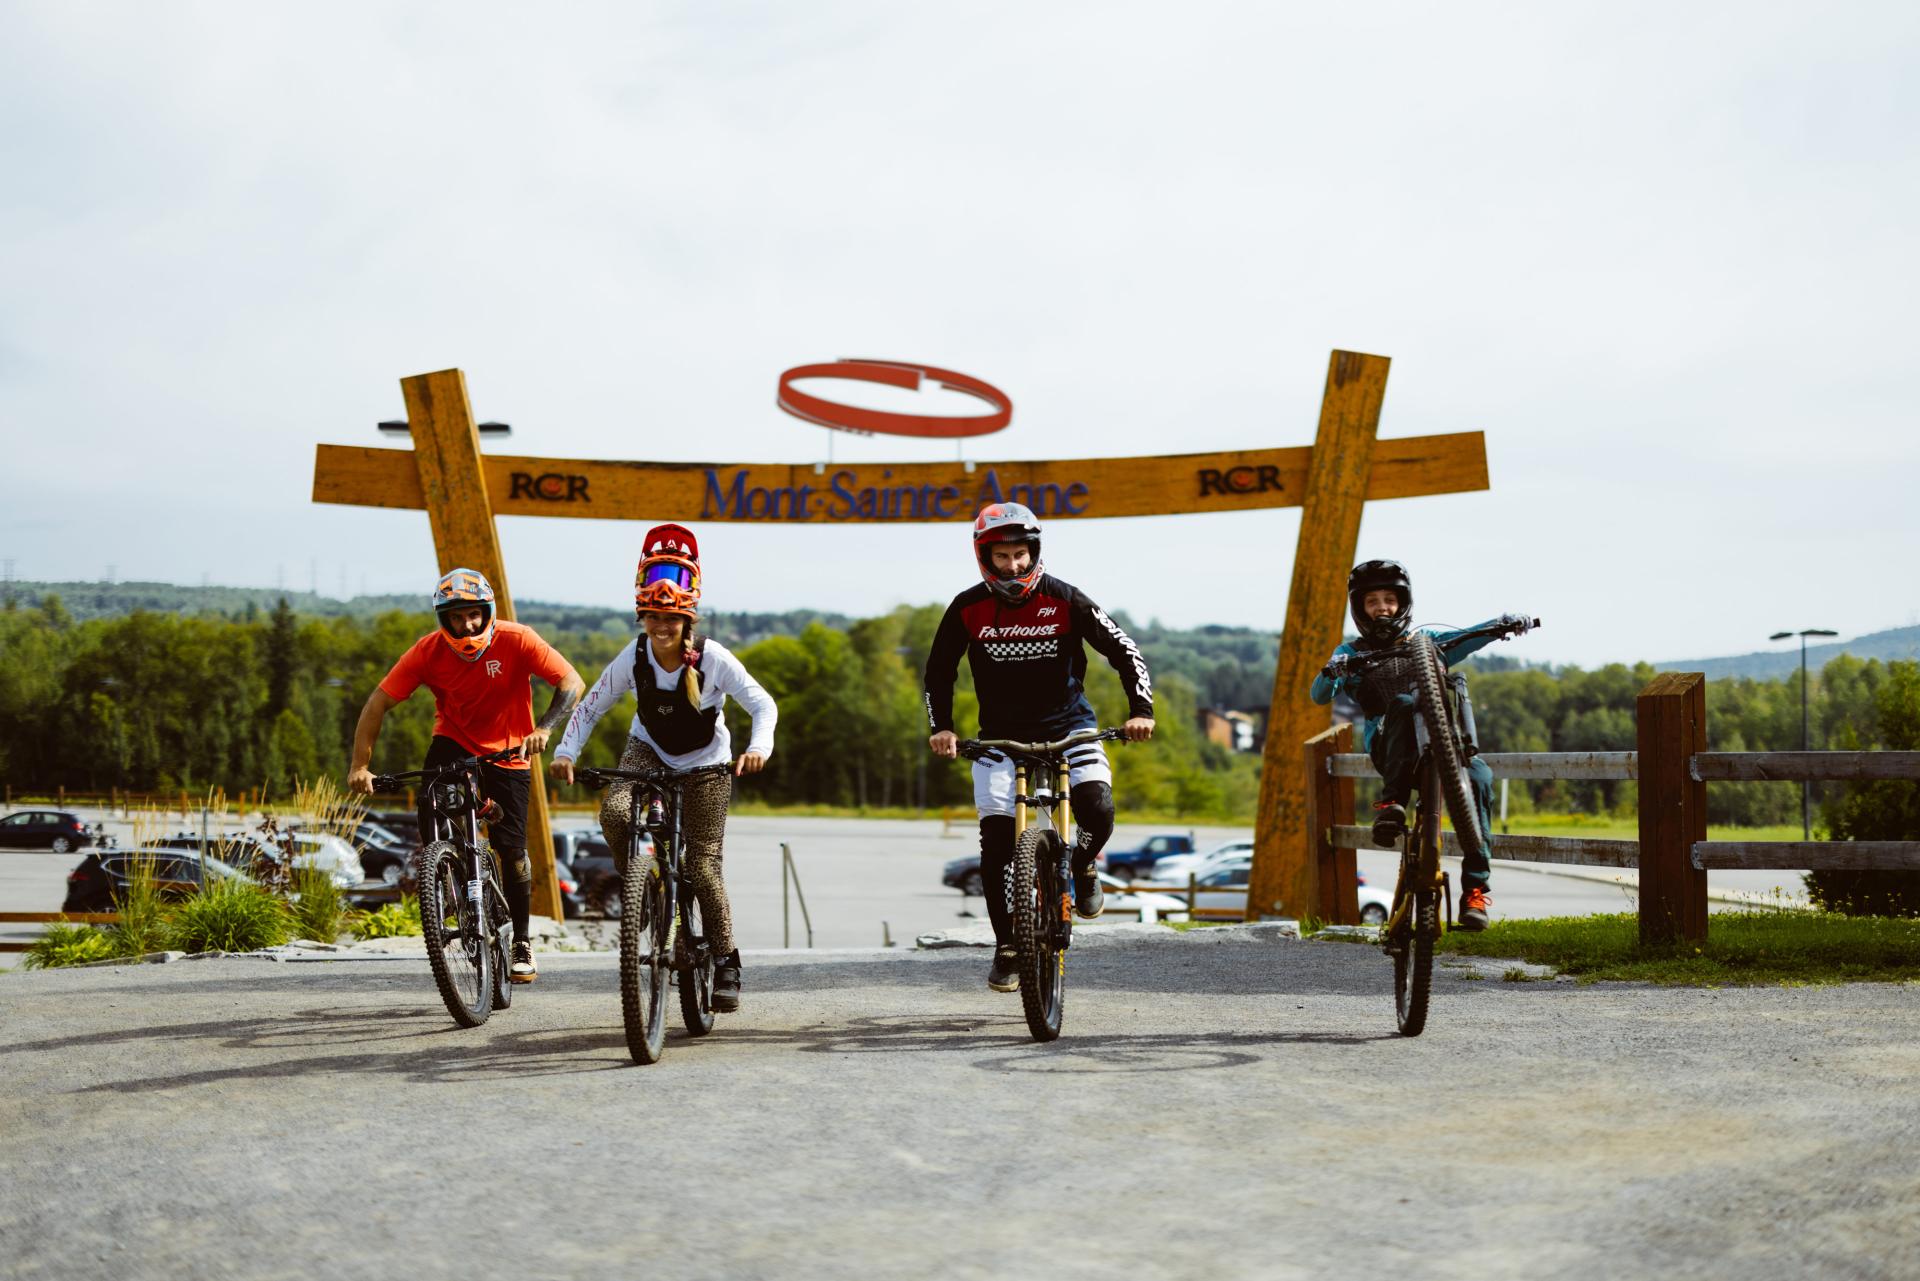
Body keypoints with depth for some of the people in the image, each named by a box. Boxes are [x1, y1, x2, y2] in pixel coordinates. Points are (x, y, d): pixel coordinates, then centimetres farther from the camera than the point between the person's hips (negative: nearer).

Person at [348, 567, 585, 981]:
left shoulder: (516, 640, -21)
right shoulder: (429, 651, -18)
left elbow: (572, 682, -23)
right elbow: (379, 703, -16)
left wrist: (544, 729, -39)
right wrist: (360, 765, -25)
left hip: (507, 752, -1)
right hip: (453, 741, 1)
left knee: (511, 850, -7)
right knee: (431, 822, -25)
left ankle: (520, 943, 13)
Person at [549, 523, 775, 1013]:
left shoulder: (712, 659, -24)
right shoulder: (632, 659, -17)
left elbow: (762, 703, -25)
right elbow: (589, 707, -10)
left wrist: (759, 746, -45)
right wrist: (565, 752, -26)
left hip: (704, 764, -2)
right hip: (647, 751, 2)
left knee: (704, 868, -9)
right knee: (614, 814, -30)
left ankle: (726, 963, 9)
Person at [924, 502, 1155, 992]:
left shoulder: (1064, 600, -12)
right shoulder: (968, 608, -8)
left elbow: (1124, 651, -8)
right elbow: (938, 671, 4)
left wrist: (1140, 709, -19)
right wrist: (941, 727, -8)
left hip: (1068, 724, -1)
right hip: (1001, 734, 1)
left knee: (1097, 810, -25)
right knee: (997, 838, -13)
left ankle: (1083, 865, 12)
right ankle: (1007, 947, 2)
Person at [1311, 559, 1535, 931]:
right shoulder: (1352, 653, 17)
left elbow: (1470, 637, 8)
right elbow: (1319, 696, 2)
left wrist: (1506, 621, -12)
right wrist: (1330, 673, -21)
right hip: (1388, 745, -2)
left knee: (1478, 777, -29)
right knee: (1403, 703, -36)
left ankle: (1476, 886, -25)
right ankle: (1392, 804, -41)